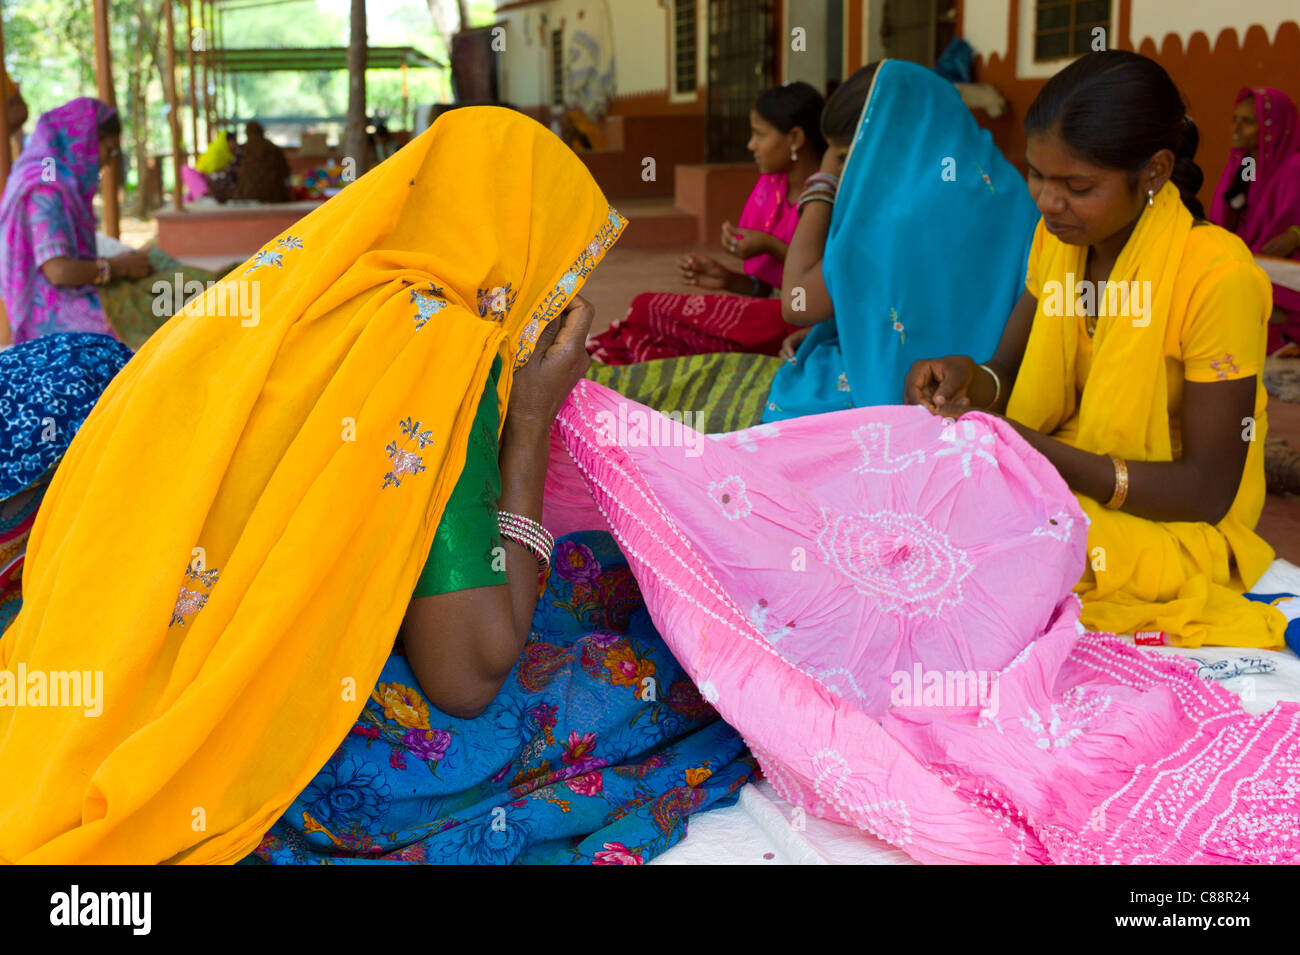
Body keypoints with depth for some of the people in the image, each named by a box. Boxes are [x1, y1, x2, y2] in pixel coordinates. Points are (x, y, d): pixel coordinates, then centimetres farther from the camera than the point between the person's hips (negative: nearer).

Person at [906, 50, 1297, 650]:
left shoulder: (1217, 278, -21)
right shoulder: (1059, 236, 1)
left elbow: (1208, 490, -19)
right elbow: (1010, 372, 9)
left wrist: (1043, 454, -29)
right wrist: (970, 381, -17)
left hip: (1171, 524, -7)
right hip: (1060, 480, 8)